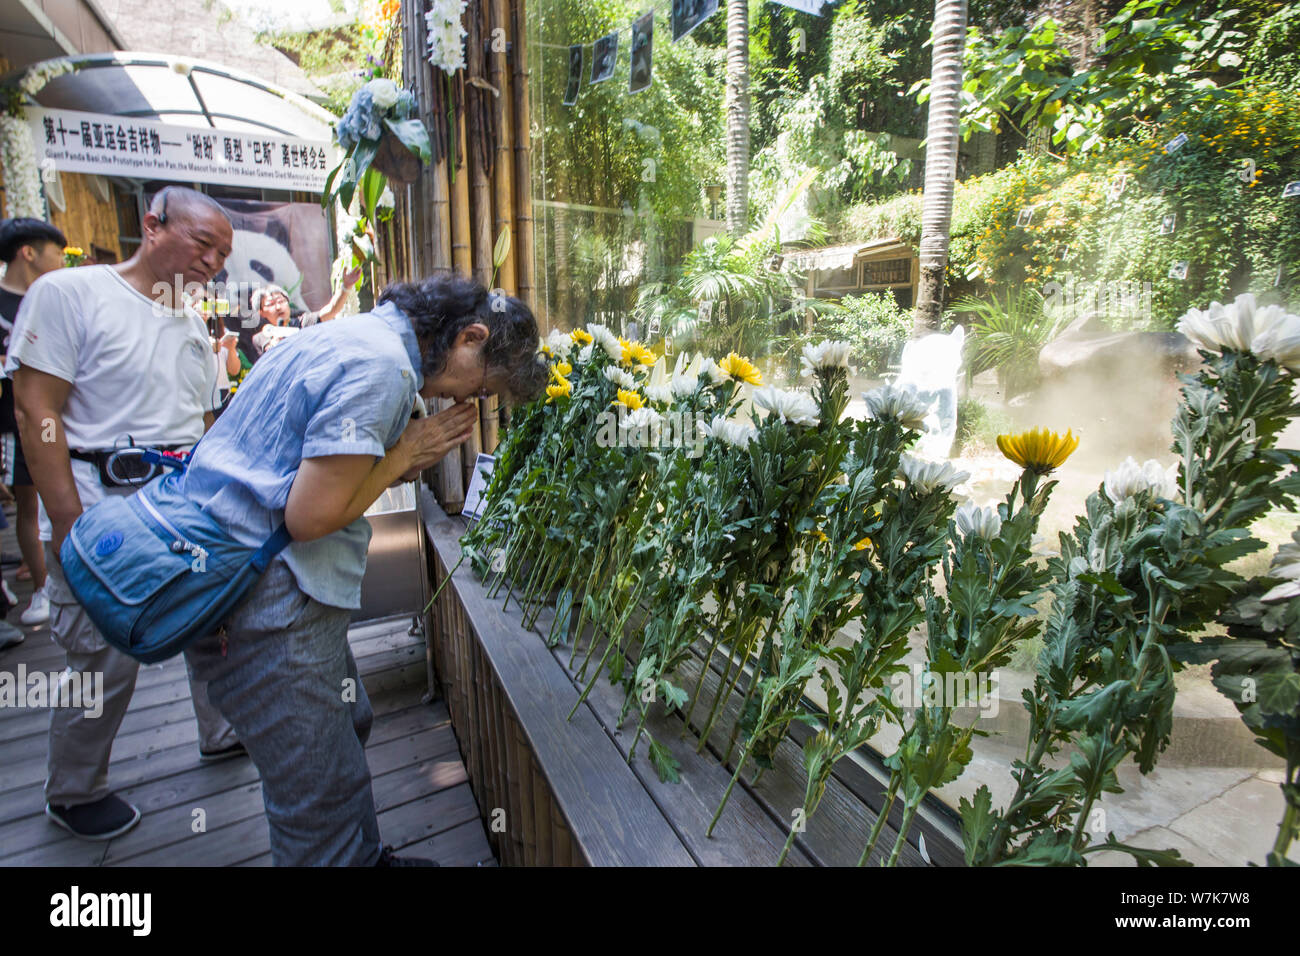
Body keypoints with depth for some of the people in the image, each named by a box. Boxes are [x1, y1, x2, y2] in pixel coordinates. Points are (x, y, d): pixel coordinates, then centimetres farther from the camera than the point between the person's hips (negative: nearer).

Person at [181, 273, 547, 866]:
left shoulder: (367, 334, 11)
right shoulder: (381, 367, -22)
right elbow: (311, 515, -23)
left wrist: (421, 454, 1)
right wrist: (408, 449, -12)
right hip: (260, 596, -11)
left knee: (346, 723, 23)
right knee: (320, 793, 3)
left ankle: (365, 857, 43)